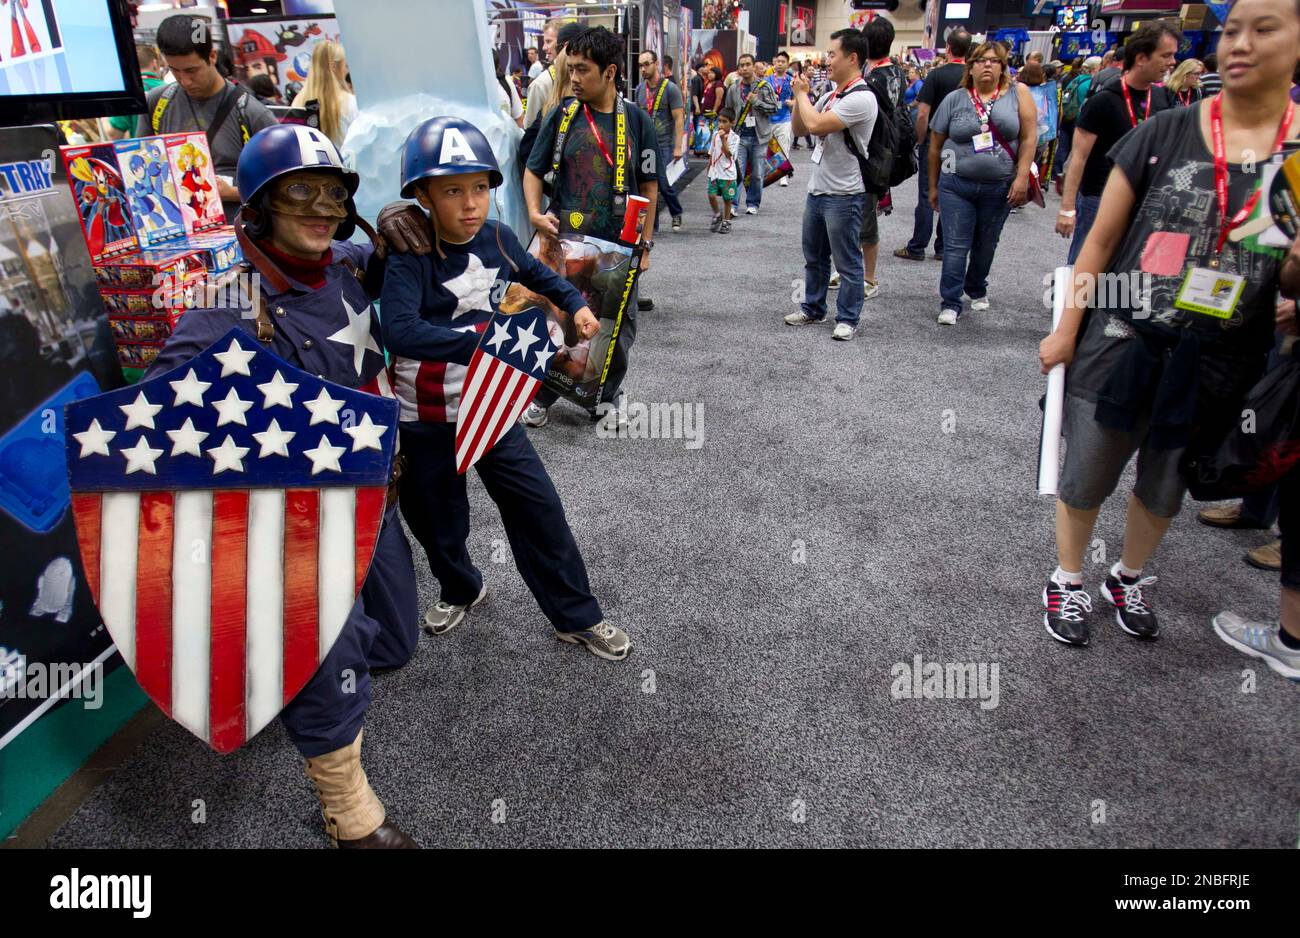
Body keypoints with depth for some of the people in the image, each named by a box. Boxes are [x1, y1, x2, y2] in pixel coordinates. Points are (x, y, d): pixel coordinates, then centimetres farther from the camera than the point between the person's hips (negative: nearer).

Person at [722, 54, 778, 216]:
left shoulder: (764, 86, 1)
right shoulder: (733, 89, 7)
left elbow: (773, 108, -3)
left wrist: (756, 101, -14)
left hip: (759, 136, -1)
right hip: (740, 137, 1)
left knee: (757, 173, 5)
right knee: (737, 172, -7)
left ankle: (753, 204, 16)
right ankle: (733, 204, -6)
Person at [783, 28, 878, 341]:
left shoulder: (861, 98, -18)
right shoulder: (830, 95, 10)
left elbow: (815, 125, -26)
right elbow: (799, 128, 17)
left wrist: (801, 93, -10)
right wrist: (800, 96, 2)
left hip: (843, 195, -9)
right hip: (817, 189, 9)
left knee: (847, 262, 2)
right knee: (814, 256, 18)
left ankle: (848, 319, 12)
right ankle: (813, 309, 32)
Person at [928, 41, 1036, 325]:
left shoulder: (1018, 93, 1)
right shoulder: (955, 99, 2)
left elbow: (1028, 138, -2)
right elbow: (936, 146, 6)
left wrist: (1022, 177, -10)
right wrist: (933, 187, 7)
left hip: (999, 188, 1)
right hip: (957, 185, -1)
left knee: (986, 245, 15)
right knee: (956, 246, -2)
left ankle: (977, 290, 36)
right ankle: (950, 303, 5)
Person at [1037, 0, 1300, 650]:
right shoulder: (1165, 133, -6)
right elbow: (1102, 240, -2)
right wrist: (1065, 332, -4)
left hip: (1220, 366, 2)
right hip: (1121, 345, -2)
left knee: (1165, 488, 19)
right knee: (1084, 480, 9)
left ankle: (1129, 577, 44)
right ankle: (1068, 580, 33)